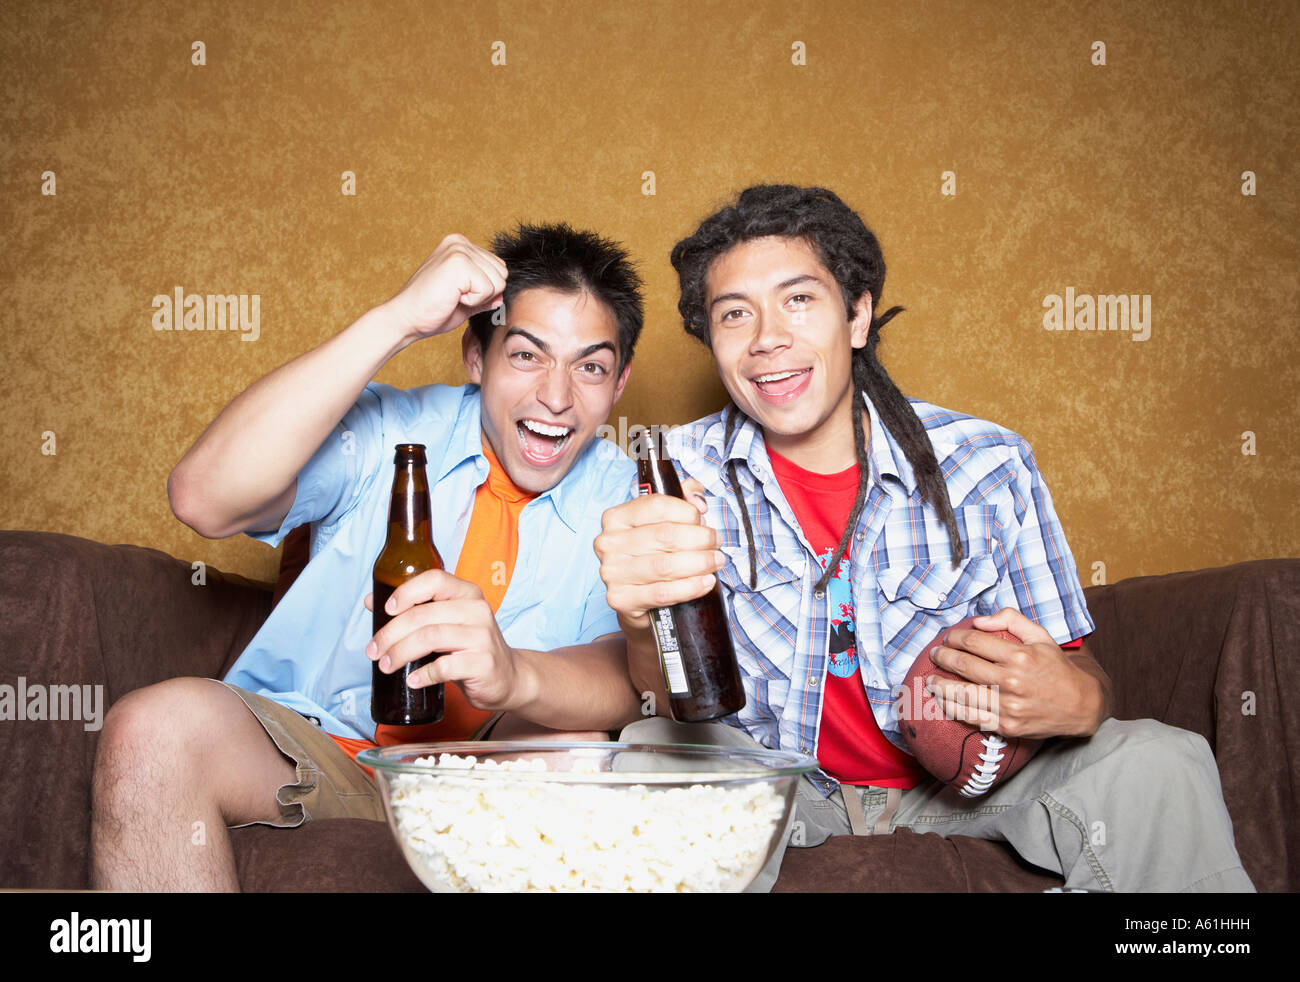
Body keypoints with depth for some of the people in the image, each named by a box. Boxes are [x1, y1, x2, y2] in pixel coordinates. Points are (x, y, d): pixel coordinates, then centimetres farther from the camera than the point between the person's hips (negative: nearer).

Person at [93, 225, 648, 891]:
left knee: (573, 741, -31)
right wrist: (398, 319, -28)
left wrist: (515, 674, -47)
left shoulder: (623, 498, -4)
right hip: (316, 746, 0)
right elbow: (203, 499, -25)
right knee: (156, 727, -29)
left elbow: (628, 680, -21)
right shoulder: (387, 430, -7)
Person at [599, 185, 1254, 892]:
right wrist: (645, 617, -46)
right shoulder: (683, 472, -12)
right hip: (772, 781, 0)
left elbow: (1074, 669, -6)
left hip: (957, 782, 1)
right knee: (651, 752, -31)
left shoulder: (989, 468, -12)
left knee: (1157, 761, -21)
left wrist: (1076, 702, -33)